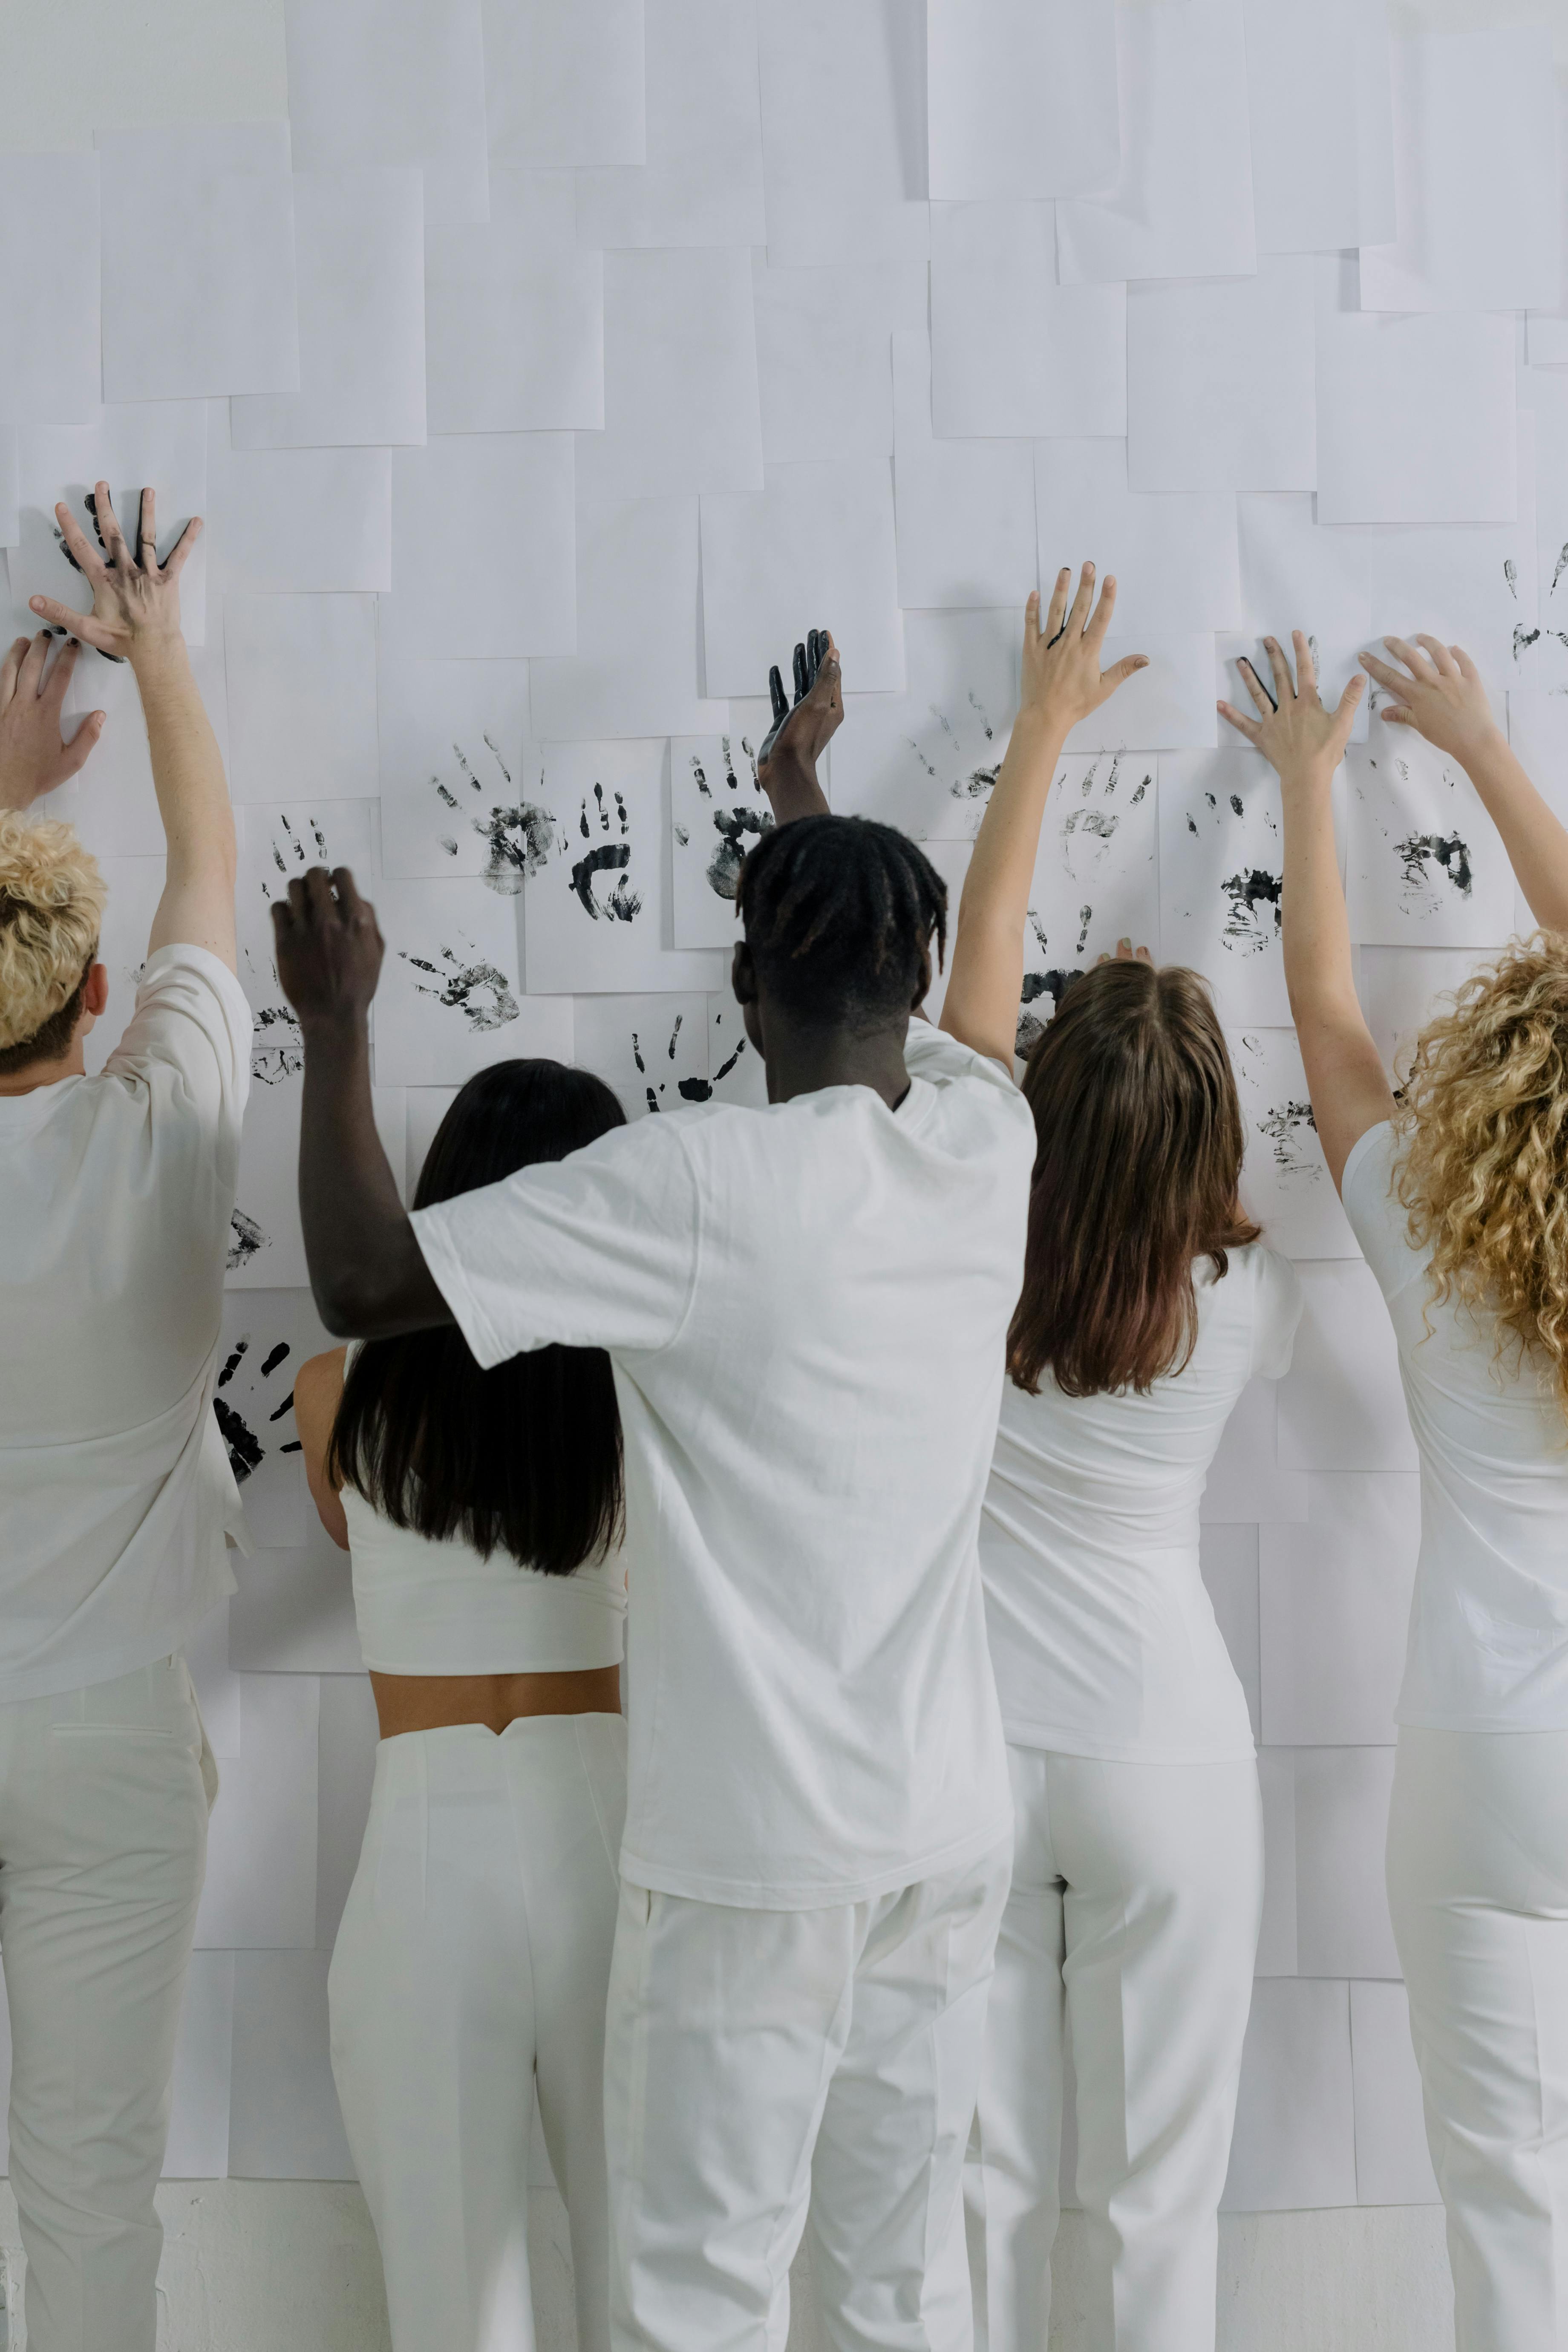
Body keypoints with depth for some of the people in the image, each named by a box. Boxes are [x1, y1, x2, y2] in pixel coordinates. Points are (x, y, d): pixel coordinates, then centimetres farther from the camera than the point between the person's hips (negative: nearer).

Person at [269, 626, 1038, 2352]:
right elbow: (898, 1009, 23)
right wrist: (807, 792, 37)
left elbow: (362, 1280, -14)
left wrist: (337, 1027, -2)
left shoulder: (696, 1186, -17)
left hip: (748, 1857, -6)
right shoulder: (990, 1143, 0)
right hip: (947, 1835, 6)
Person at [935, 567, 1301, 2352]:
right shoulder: (1247, 1303, -12)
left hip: (975, 1745, 2)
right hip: (1167, 1755, -1)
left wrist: (1043, 719, 13)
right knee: (1157, 2191, 12)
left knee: (985, 2174, 14)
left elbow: (982, 942, 1)